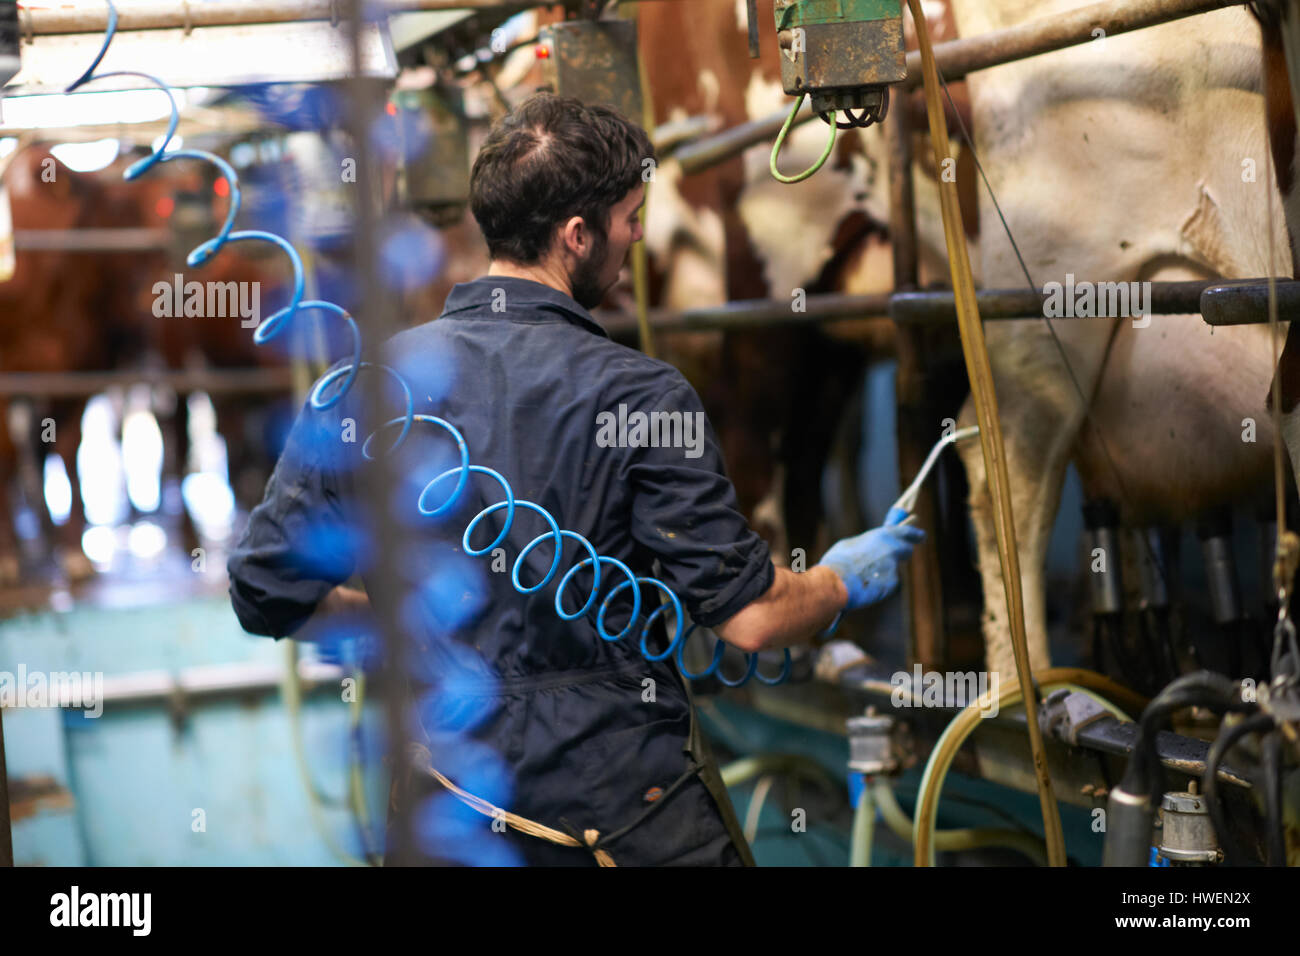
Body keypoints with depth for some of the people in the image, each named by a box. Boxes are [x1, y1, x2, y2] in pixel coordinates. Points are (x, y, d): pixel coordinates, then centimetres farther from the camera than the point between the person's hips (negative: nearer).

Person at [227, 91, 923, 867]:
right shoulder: (637, 395, -14)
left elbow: (268, 594, 0)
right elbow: (750, 618, -13)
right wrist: (845, 580, 8)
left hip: (446, 797, 3)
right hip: (625, 794, -3)